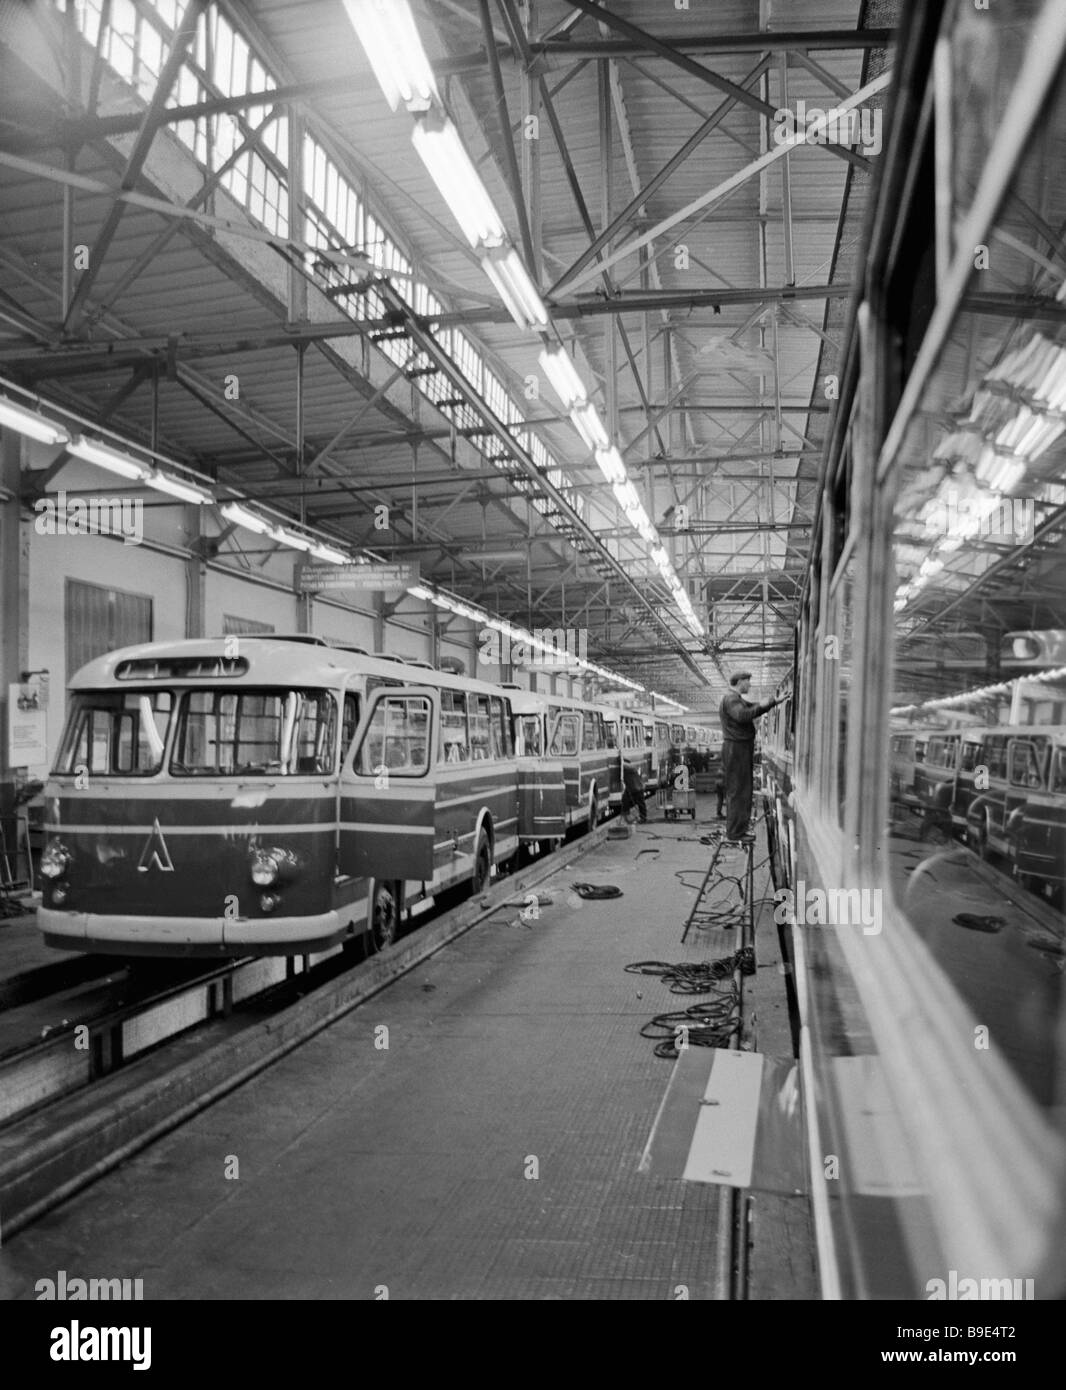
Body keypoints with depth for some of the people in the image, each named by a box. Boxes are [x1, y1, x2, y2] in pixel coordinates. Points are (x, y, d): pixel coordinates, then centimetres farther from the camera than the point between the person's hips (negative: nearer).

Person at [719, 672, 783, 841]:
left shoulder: (738, 699, 20)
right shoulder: (730, 699, -15)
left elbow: (753, 710, 29)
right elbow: (742, 716, -33)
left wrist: (776, 701, 26)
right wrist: (761, 706, -20)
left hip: (741, 749, 11)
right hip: (736, 749, -11)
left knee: (739, 791, 15)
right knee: (738, 791, -8)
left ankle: (735, 830, 21)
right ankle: (735, 833, -5)